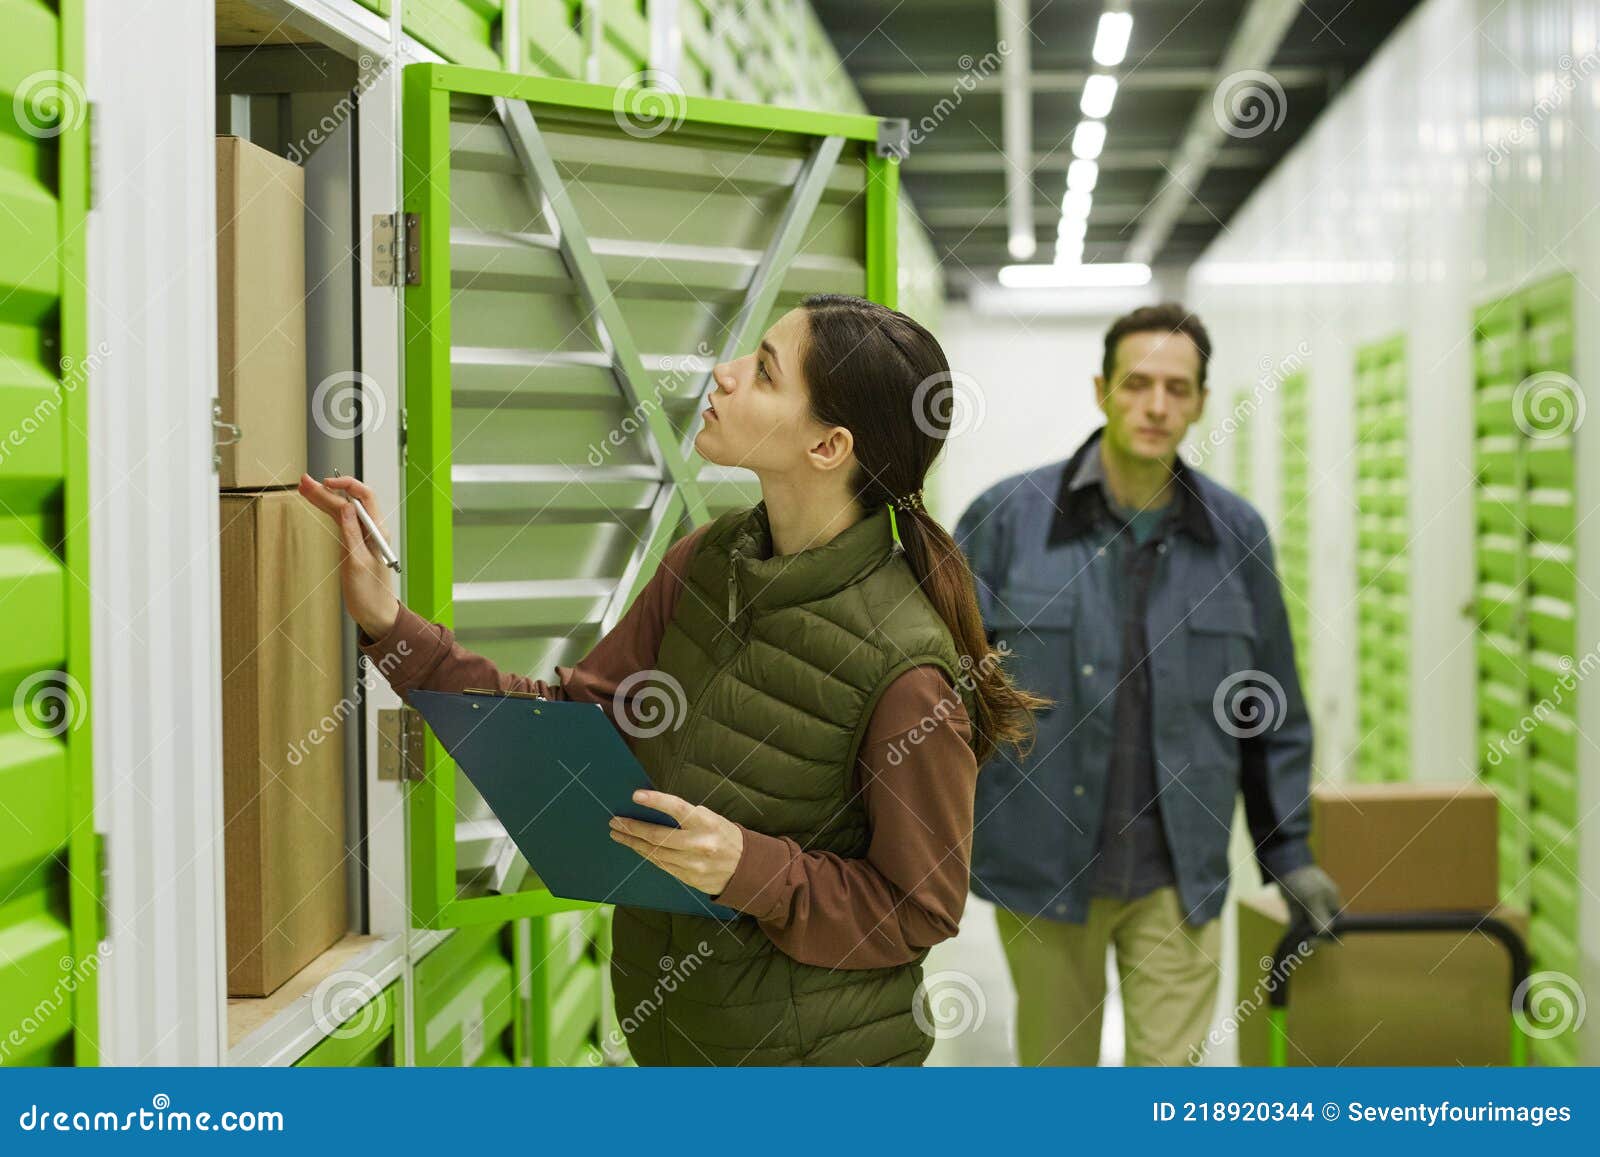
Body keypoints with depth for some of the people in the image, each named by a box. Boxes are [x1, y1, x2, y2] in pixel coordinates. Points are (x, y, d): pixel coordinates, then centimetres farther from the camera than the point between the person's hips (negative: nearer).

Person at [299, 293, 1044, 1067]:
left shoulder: (907, 669, -27)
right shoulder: (705, 563, -6)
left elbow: (921, 909, -18)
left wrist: (749, 867, -31)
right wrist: (389, 626, -8)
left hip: (810, 1051, -6)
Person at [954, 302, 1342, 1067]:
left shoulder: (1235, 534, 2)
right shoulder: (1006, 518, -6)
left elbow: (1273, 712, 10)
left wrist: (1288, 851, 10)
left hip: (1177, 880, 1)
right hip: (1041, 869, -1)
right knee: (1054, 1065, 14)